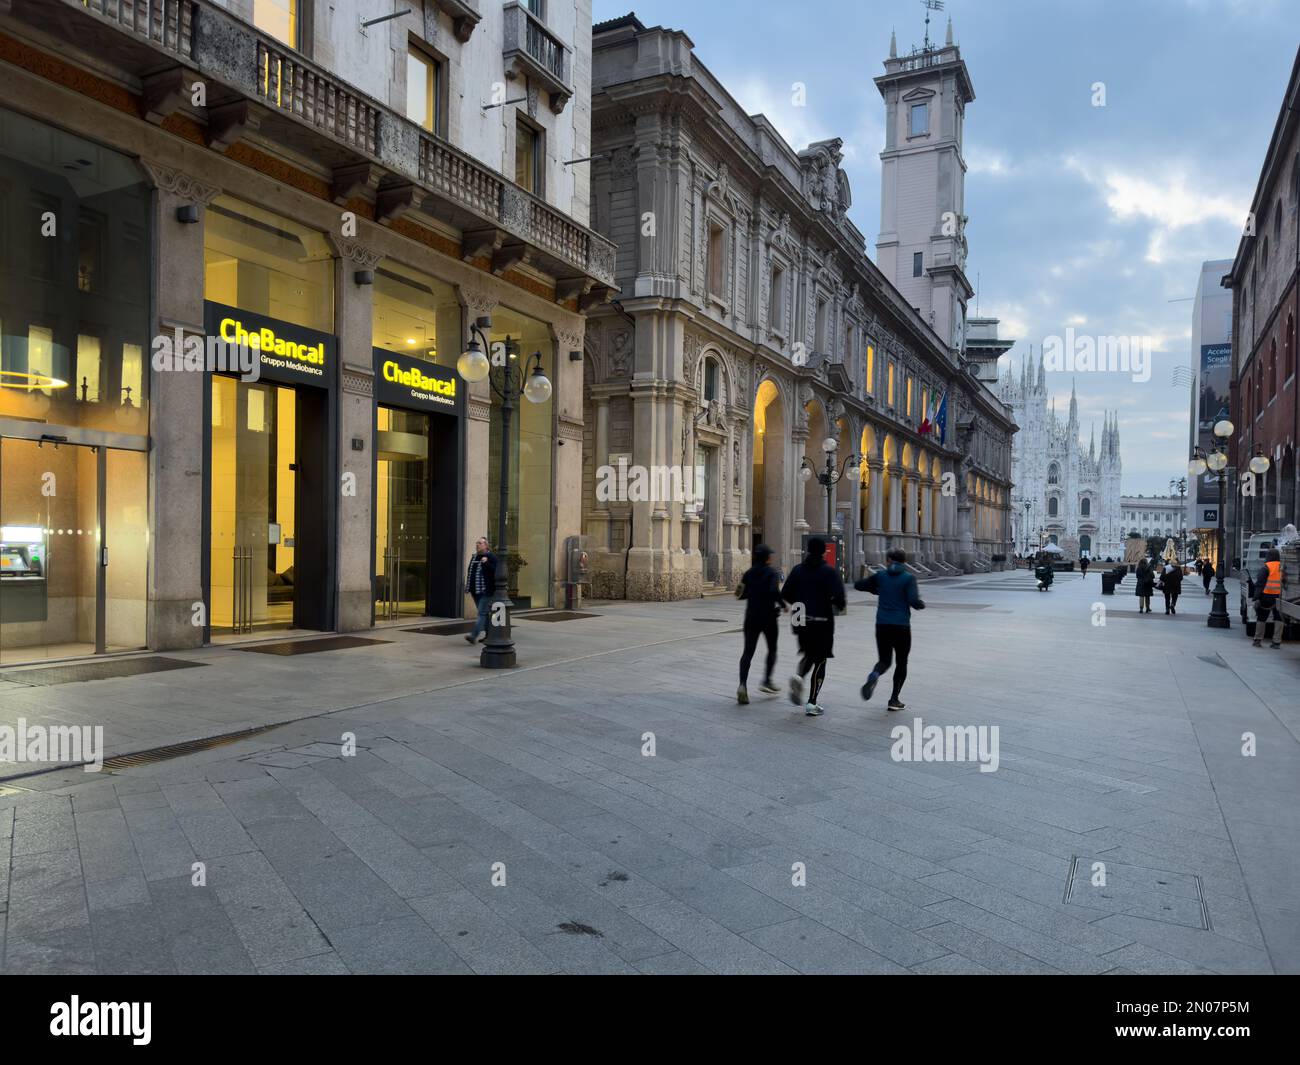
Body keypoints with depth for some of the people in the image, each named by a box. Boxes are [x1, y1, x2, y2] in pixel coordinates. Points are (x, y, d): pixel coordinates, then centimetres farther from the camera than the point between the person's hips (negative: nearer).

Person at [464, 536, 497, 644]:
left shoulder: (491, 557, -7)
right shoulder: (474, 557, 16)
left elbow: (495, 571, -16)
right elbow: (470, 573, 23)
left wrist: (486, 563, -28)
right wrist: (468, 586, 17)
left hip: (485, 591, -8)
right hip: (476, 591, 8)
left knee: (482, 613, -11)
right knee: (484, 613, 15)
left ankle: (473, 635, -20)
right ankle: (488, 634, 24)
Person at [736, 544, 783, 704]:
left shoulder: (748, 573, 7)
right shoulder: (772, 572, -7)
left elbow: (740, 594, 7)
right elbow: (774, 591, -22)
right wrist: (783, 605, -8)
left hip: (751, 617, 3)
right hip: (768, 617, -3)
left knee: (748, 651, -2)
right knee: (772, 649, 18)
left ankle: (742, 684, -18)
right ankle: (766, 681, 13)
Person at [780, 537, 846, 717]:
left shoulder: (798, 570, 3)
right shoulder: (829, 571, -9)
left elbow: (785, 594, 2)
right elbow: (838, 597, -18)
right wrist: (839, 605, 4)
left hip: (802, 621, 4)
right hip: (822, 621, -4)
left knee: (807, 653, 24)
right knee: (820, 660, 6)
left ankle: (799, 677, -6)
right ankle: (812, 703, 5)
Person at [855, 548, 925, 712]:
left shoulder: (880, 576, 3)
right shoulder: (909, 578, -6)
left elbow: (858, 585, 9)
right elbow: (914, 601, -17)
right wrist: (922, 605, 5)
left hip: (882, 625, 2)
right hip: (901, 626, -2)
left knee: (884, 660, 13)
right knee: (902, 662, 15)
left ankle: (873, 676, -22)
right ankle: (894, 700, 12)